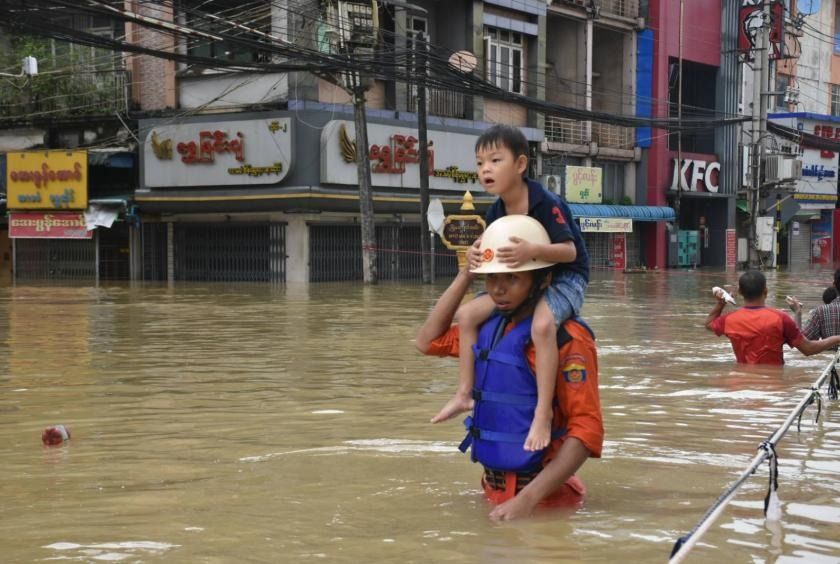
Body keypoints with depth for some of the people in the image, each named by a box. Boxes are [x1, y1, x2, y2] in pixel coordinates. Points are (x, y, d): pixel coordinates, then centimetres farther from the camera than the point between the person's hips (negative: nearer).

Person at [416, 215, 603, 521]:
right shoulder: (491, 327, 5)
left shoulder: (567, 339, -17)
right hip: (494, 490, 7)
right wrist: (466, 275, 7)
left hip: (544, 497, -6)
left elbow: (587, 430, -21)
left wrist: (527, 500, -27)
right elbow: (429, 340, 18)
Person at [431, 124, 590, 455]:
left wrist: (532, 251, -43)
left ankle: (543, 412, -32)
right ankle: (465, 394, 6)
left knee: (542, 324, -39)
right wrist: (477, 256, -16)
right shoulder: (495, 212, -1)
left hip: (565, 278, -8)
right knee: (467, 314, -2)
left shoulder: (547, 204, -23)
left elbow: (570, 251, -26)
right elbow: (497, 257, 7)